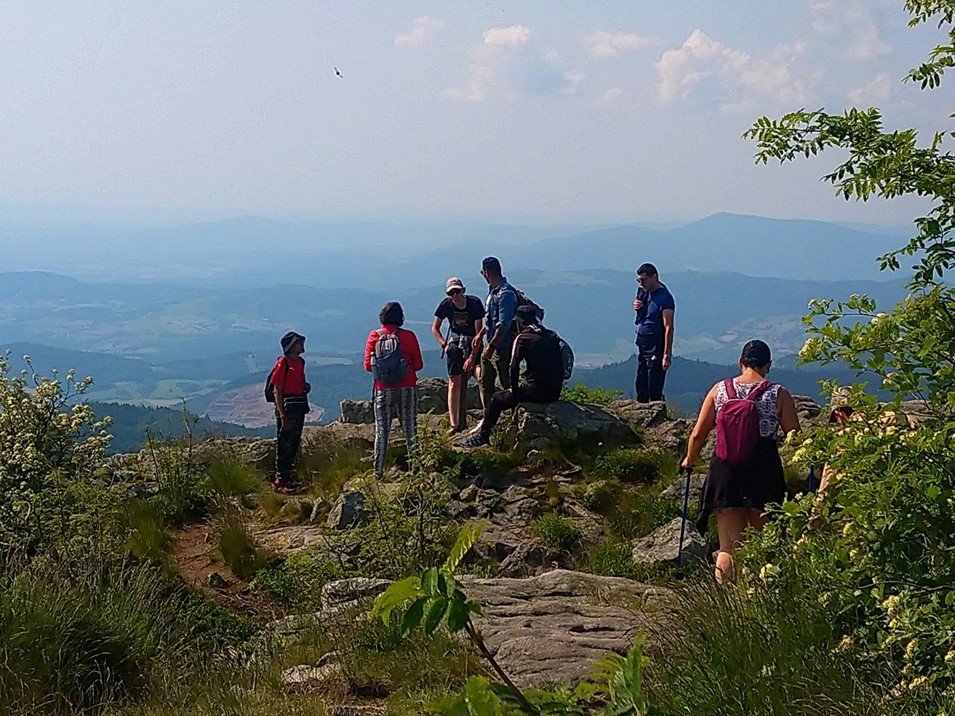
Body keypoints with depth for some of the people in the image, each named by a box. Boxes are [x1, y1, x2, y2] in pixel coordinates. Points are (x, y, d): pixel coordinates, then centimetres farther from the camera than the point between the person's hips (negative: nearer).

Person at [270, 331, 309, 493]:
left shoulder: (300, 362, 12)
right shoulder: (283, 363, -13)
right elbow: (277, 391, -14)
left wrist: (305, 386, 9)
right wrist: (282, 415, -18)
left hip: (300, 408, 8)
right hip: (287, 408, -8)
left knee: (294, 444, 14)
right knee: (284, 446, -3)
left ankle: (287, 478, 25)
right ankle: (280, 481, 2)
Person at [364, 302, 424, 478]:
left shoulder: (374, 336, -4)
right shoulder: (408, 336, -6)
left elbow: (368, 365, -3)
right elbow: (418, 365, -3)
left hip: (383, 390, 1)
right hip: (407, 389, 0)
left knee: (381, 430, 7)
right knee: (410, 428, 7)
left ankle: (378, 471, 5)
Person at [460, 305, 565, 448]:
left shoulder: (523, 338, -4)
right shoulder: (552, 336, 14)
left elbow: (514, 367, -9)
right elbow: (560, 368, 18)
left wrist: (514, 388, 5)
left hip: (536, 390, -7)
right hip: (554, 393, 7)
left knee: (496, 400, 10)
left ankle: (483, 435, 16)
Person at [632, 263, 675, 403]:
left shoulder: (664, 298, -16)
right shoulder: (643, 292, 8)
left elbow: (668, 328, -20)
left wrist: (667, 355, -25)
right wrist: (636, 305, 2)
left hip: (656, 349, -9)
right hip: (642, 345, 9)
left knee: (654, 390, -7)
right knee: (641, 387, 14)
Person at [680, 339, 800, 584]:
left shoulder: (719, 390, 5)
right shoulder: (778, 394, -1)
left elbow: (698, 434, 5)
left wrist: (689, 461, 23)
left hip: (725, 472, 2)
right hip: (764, 472, -1)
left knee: (728, 547, 4)